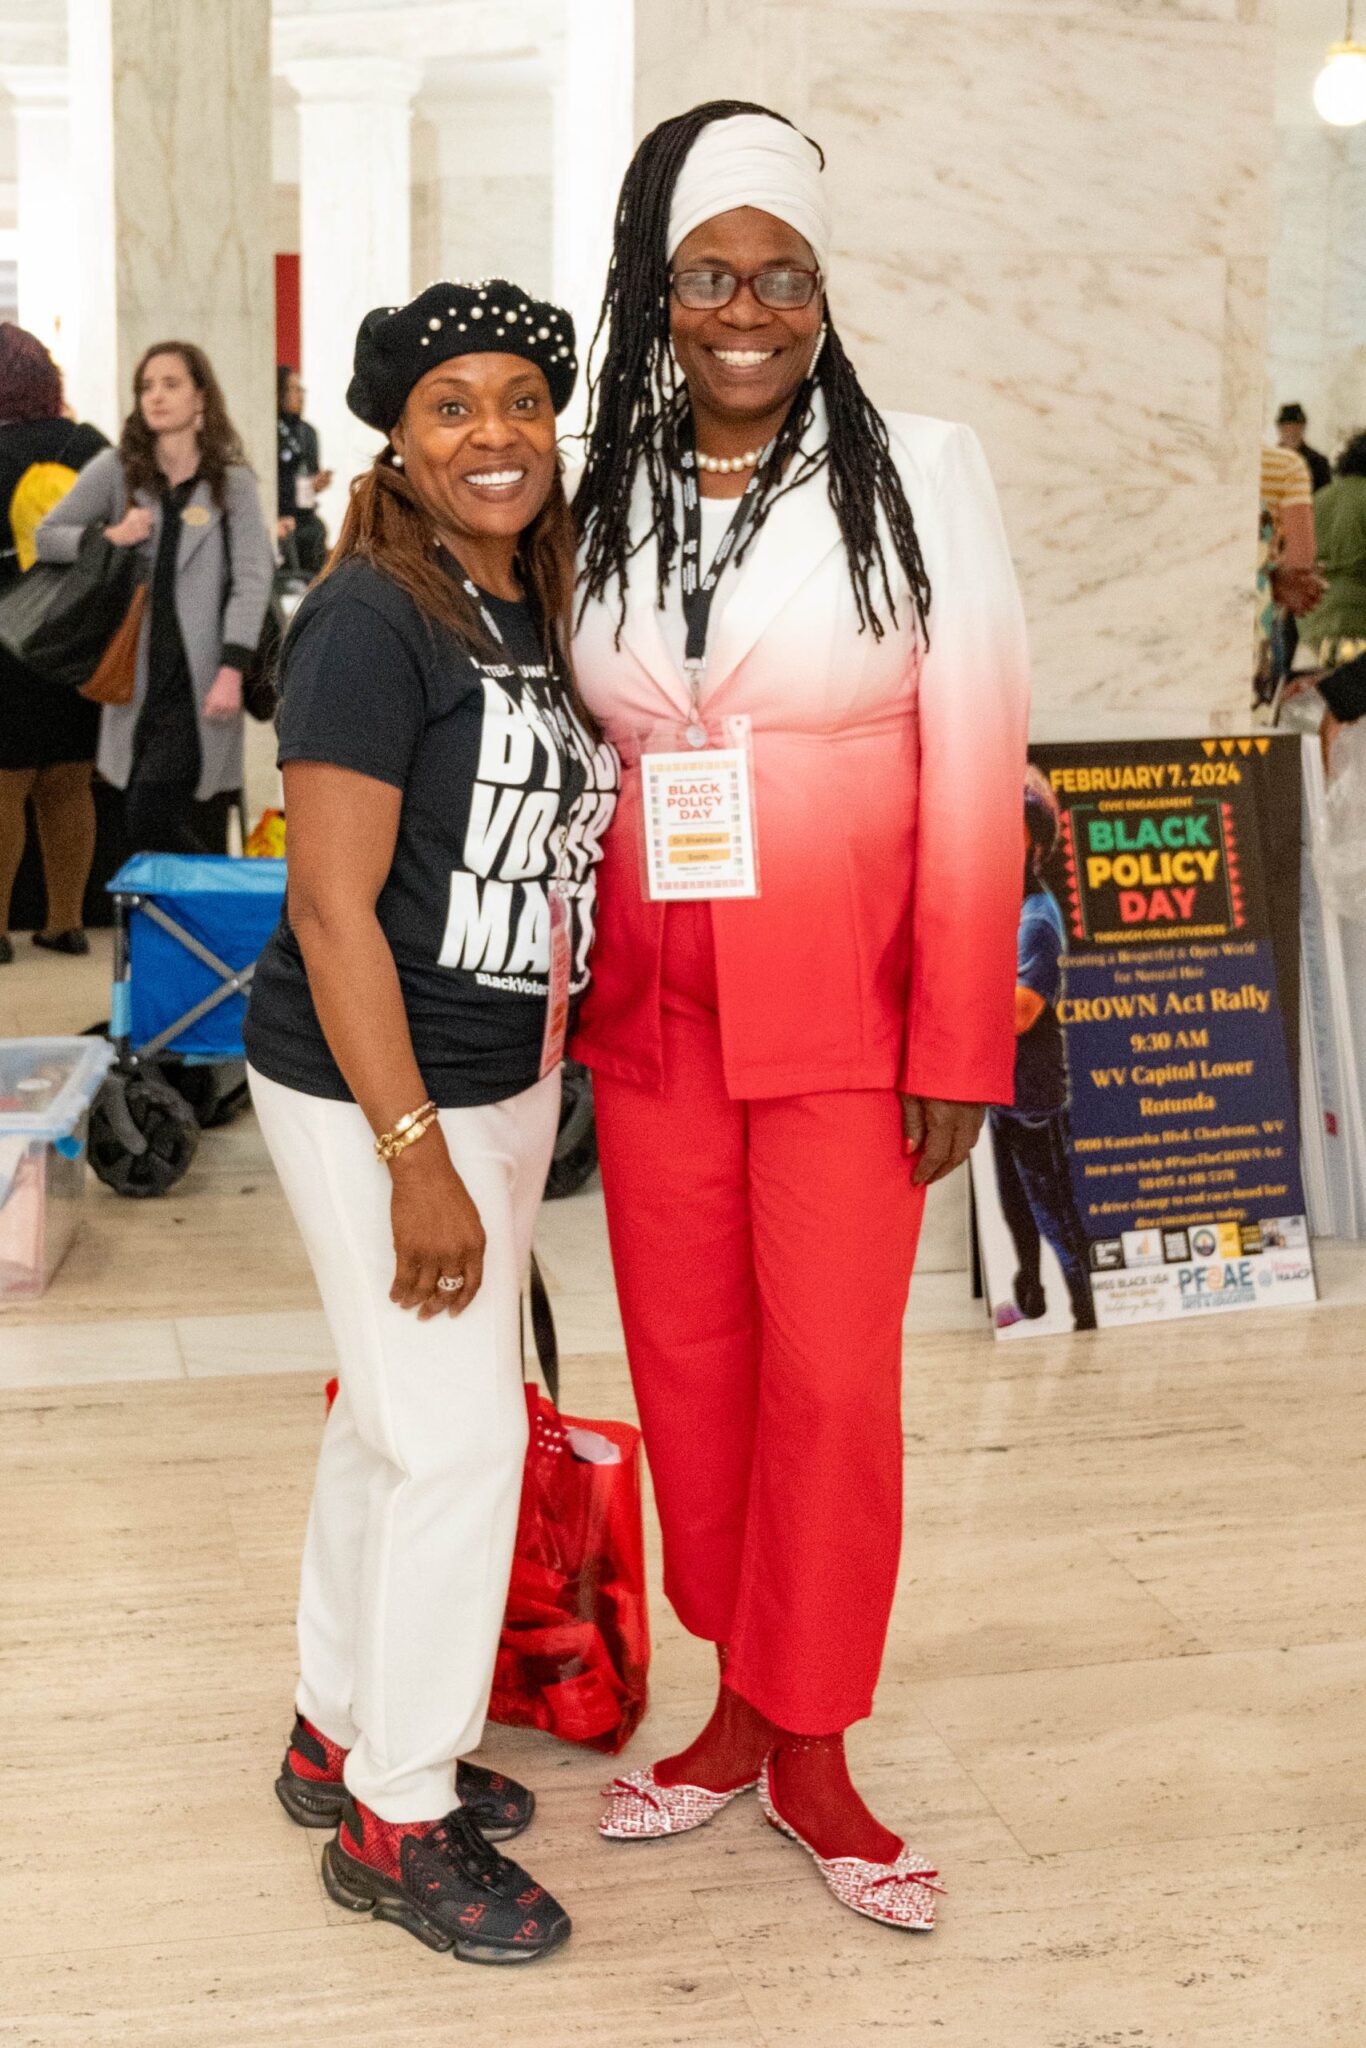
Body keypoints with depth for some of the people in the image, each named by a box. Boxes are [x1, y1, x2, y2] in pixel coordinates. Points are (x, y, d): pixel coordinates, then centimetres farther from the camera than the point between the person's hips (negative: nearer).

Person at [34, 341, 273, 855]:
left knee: (151, 809, -17)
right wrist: (110, 538, -10)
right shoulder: (114, 470, 8)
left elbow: (252, 580, -5)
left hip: (197, 680, -3)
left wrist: (232, 669, -15)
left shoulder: (233, 482, 3)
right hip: (135, 676, 3)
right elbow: (44, 538, 9)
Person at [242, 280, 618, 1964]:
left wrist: (517, 1121, 13)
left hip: (505, 1077, 8)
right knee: (454, 1436, -3)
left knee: (395, 1413, 18)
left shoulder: (539, 613, 8)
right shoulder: (373, 621, -17)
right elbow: (332, 906, -20)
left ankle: (344, 1731, 35)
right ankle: (396, 1823, 15)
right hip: (368, 1089, -8)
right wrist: (416, 1157, -21)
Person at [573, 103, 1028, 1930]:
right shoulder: (605, 500, 7)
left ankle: (808, 1750, 19)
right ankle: (741, 1702, 28)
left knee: (833, 1379, 1)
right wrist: (572, 982, 4)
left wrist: (959, 1048, -9)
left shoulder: (919, 475, -4)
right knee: (688, 1364, 9)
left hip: (844, 1015, -3)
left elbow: (975, 775, -6)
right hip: (652, 1009, 4)